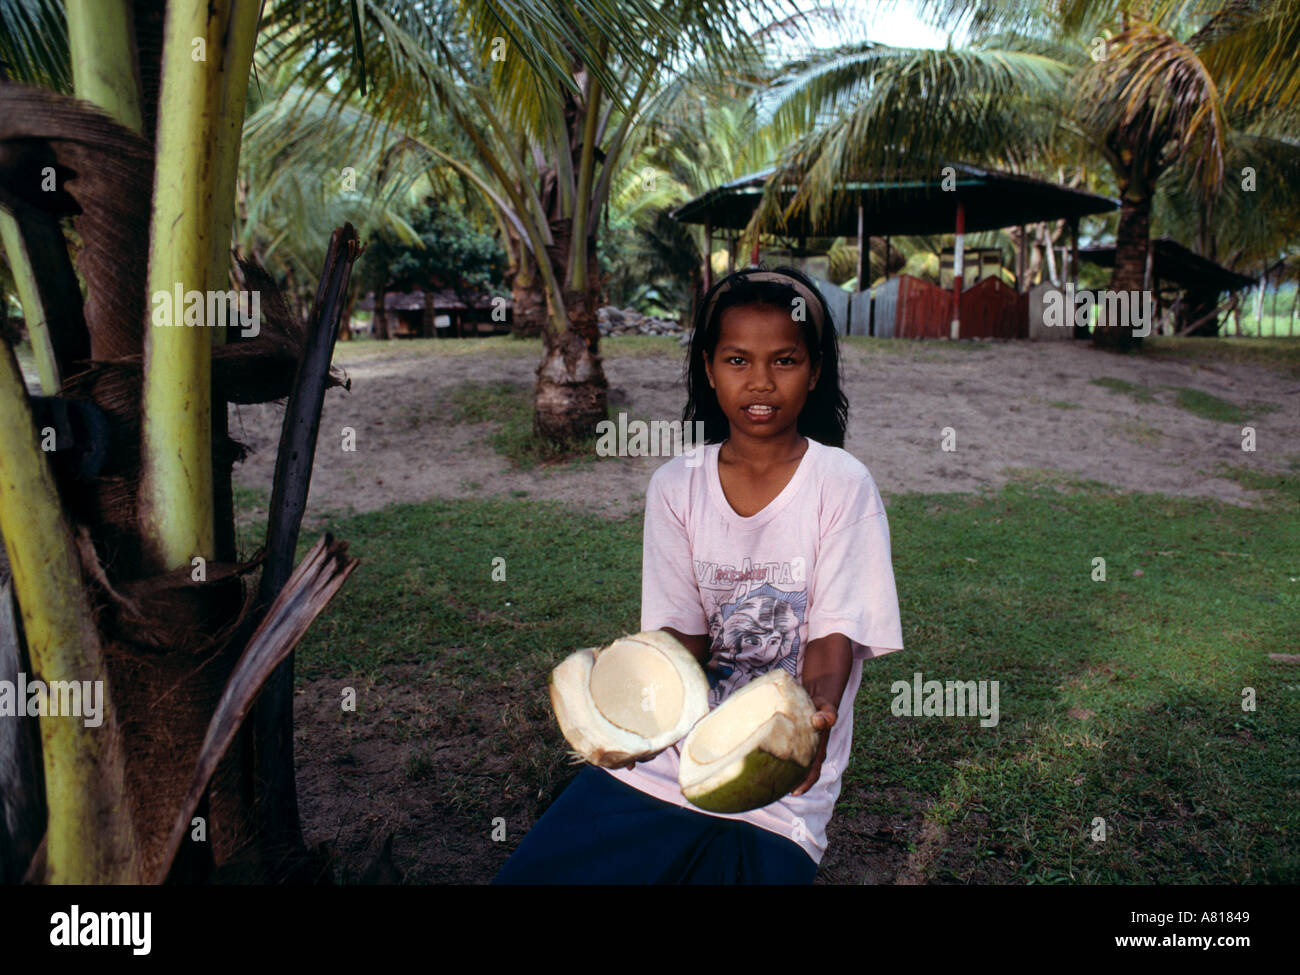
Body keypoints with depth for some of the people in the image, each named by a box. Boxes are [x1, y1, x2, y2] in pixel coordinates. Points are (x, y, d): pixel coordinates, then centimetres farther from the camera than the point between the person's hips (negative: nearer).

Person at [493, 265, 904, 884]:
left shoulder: (841, 484, -5)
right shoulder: (675, 485, 3)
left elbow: (833, 634, -10)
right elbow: (680, 628, -1)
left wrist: (816, 709, -31)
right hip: (665, 756, 2)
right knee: (528, 872, -6)